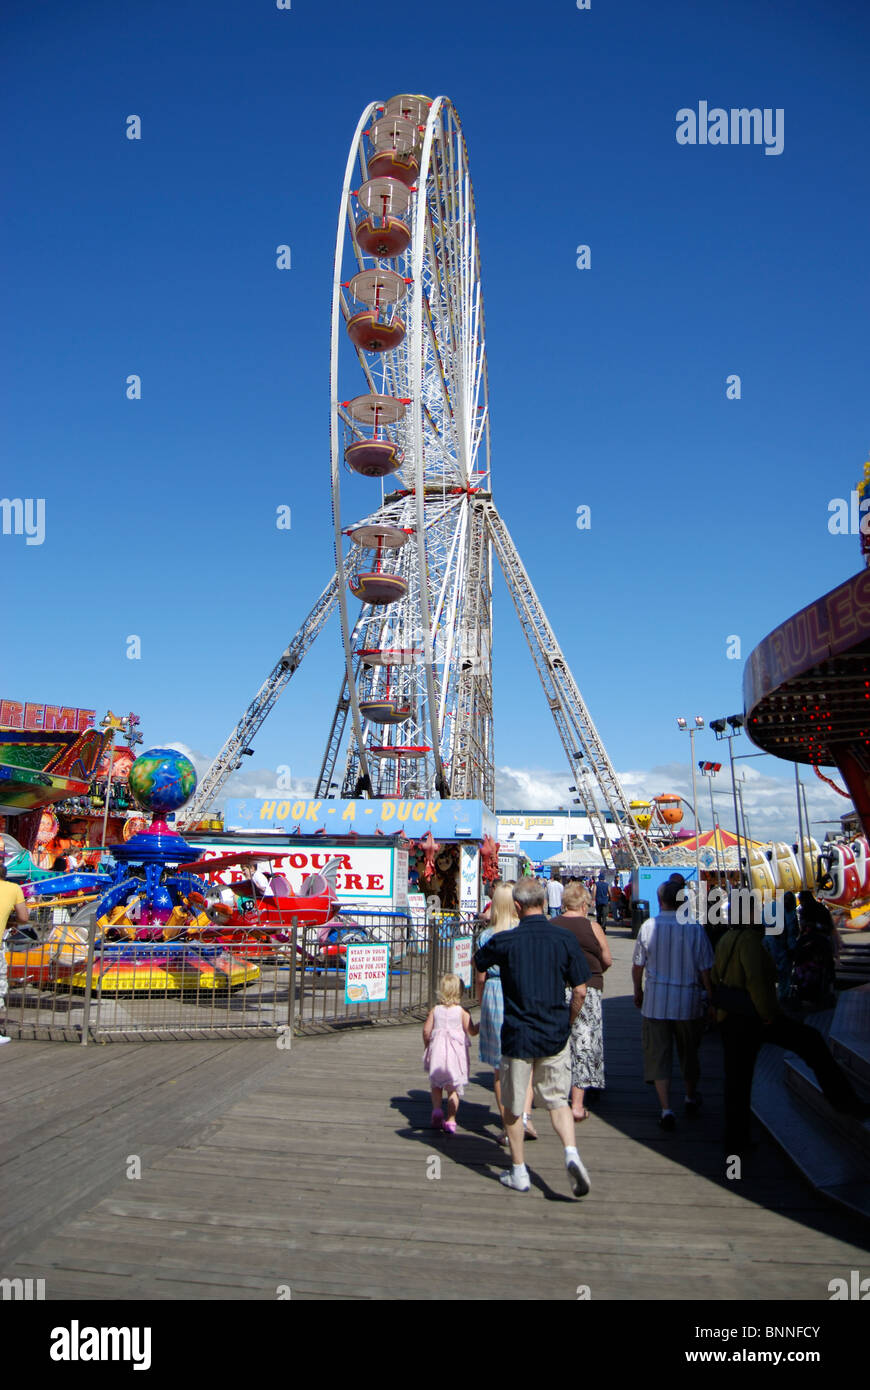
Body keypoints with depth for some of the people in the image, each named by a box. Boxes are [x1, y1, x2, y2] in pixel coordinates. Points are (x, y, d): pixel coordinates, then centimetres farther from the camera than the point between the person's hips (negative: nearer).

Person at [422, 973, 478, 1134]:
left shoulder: (435, 1010, 0)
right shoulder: (462, 1012, -6)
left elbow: (426, 1031, 0)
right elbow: (472, 1032, -7)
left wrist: (427, 1045, 16)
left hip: (437, 1050, 2)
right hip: (456, 1053, -2)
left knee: (436, 1085, 17)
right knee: (454, 1088, 7)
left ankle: (437, 1109, -1)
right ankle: (451, 1120, 5)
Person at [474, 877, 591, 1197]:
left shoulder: (504, 941, -11)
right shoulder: (564, 939, -5)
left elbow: (477, 963, 9)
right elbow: (580, 991, -3)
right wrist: (566, 1024, 11)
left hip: (518, 1036, -2)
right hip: (556, 1037, 2)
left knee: (512, 1107, 13)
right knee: (558, 1100, 16)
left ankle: (518, 1173, 21)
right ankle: (571, 1153, -7)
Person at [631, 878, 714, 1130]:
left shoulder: (648, 926, -8)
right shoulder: (695, 928, -10)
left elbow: (637, 965, 1)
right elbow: (705, 969, -7)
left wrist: (638, 991, 17)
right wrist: (711, 997, 7)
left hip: (655, 1001, -1)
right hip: (688, 1000, 1)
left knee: (658, 1054, 5)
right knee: (688, 1051, 21)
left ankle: (666, 1108, -3)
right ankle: (691, 1097, 40)